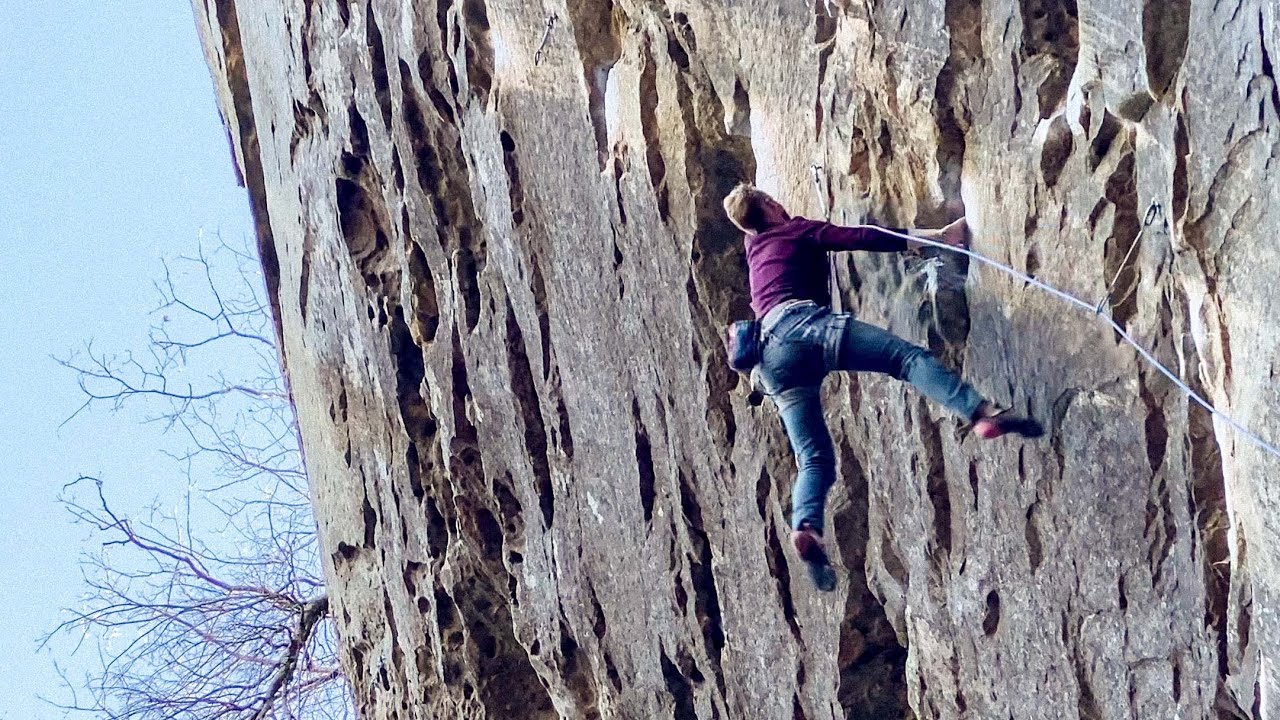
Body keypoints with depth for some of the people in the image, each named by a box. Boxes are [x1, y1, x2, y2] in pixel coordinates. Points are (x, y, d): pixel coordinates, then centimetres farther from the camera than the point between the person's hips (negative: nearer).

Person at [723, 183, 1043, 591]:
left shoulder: (753, 248, 34)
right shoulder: (796, 230, 17)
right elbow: (864, 238, 7)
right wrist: (936, 236, 6)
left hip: (772, 358, 6)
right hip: (804, 323, -6)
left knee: (814, 460, -2)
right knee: (907, 356, -19)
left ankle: (806, 526, -32)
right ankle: (983, 413, -44)